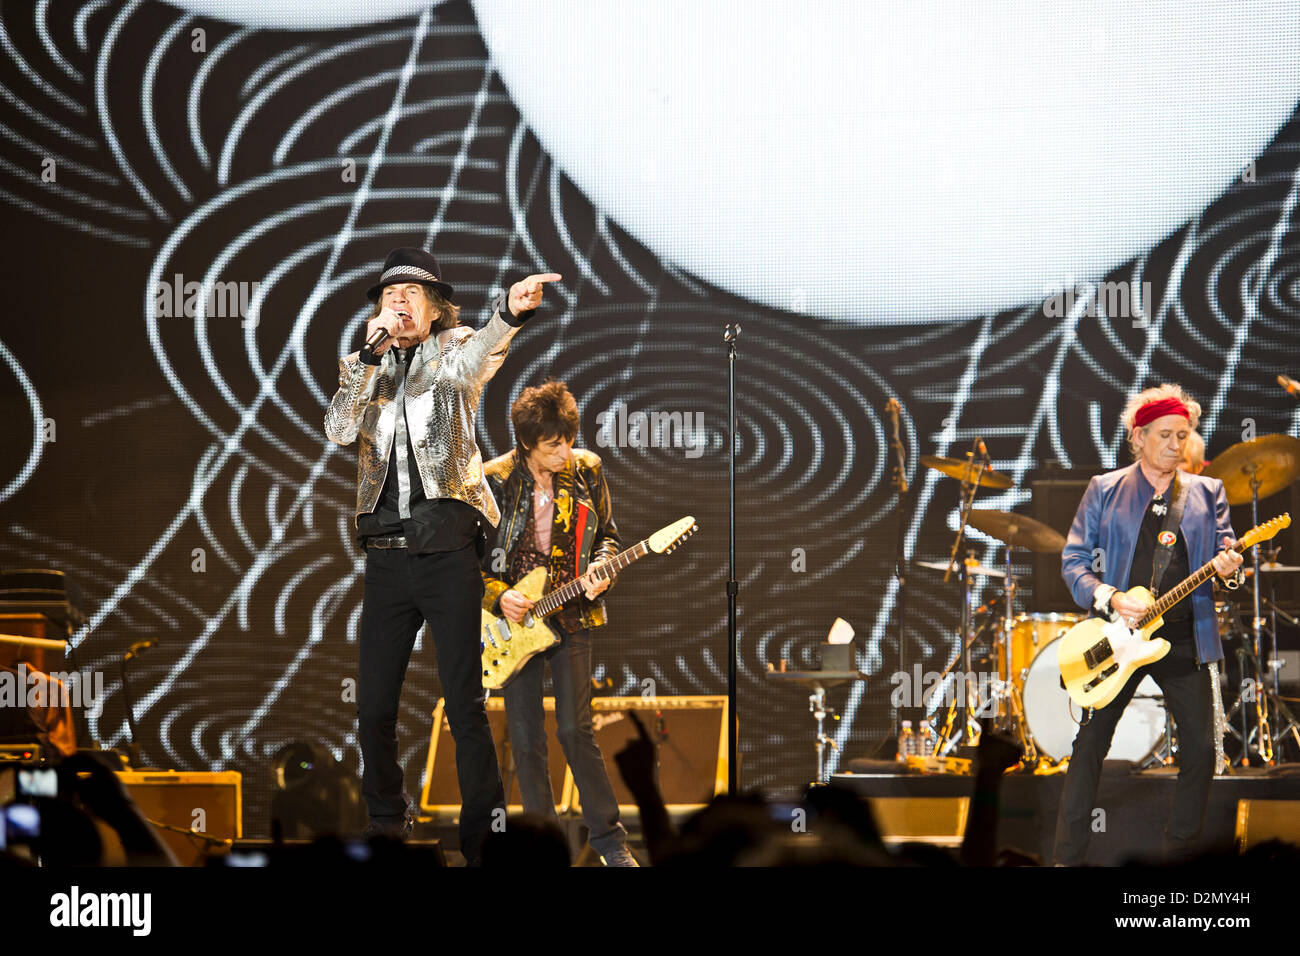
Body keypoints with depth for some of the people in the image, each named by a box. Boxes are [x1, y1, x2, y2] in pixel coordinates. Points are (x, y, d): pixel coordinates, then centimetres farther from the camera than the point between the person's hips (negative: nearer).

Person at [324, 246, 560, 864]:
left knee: (465, 703, -8)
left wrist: (509, 313, -43)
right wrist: (372, 351, -9)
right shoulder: (362, 367, 15)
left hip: (447, 551, -4)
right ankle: (387, 824, 22)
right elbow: (340, 430, -2)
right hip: (386, 553, 4)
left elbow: (468, 362, -21)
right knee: (372, 707, 5)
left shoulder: (450, 350, 5)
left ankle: (483, 838, -4)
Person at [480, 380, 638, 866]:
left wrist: (599, 569, -10)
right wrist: (498, 595, -15)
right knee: (526, 740, 3)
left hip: (571, 618, 0)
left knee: (576, 730, -5)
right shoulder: (492, 481, -9)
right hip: (513, 623, 0)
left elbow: (606, 534, 10)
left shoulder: (586, 470, -2)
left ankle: (608, 838, 7)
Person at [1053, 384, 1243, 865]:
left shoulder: (1208, 493, 10)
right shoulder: (1105, 490, 5)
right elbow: (1073, 560, 3)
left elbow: (1226, 555, 9)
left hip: (1185, 640, 2)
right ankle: (1067, 857, 3)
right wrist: (1109, 598, -14)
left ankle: (1179, 850, 14)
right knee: (1090, 744, -3)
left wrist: (1229, 569, -16)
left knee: (1201, 749, -2)